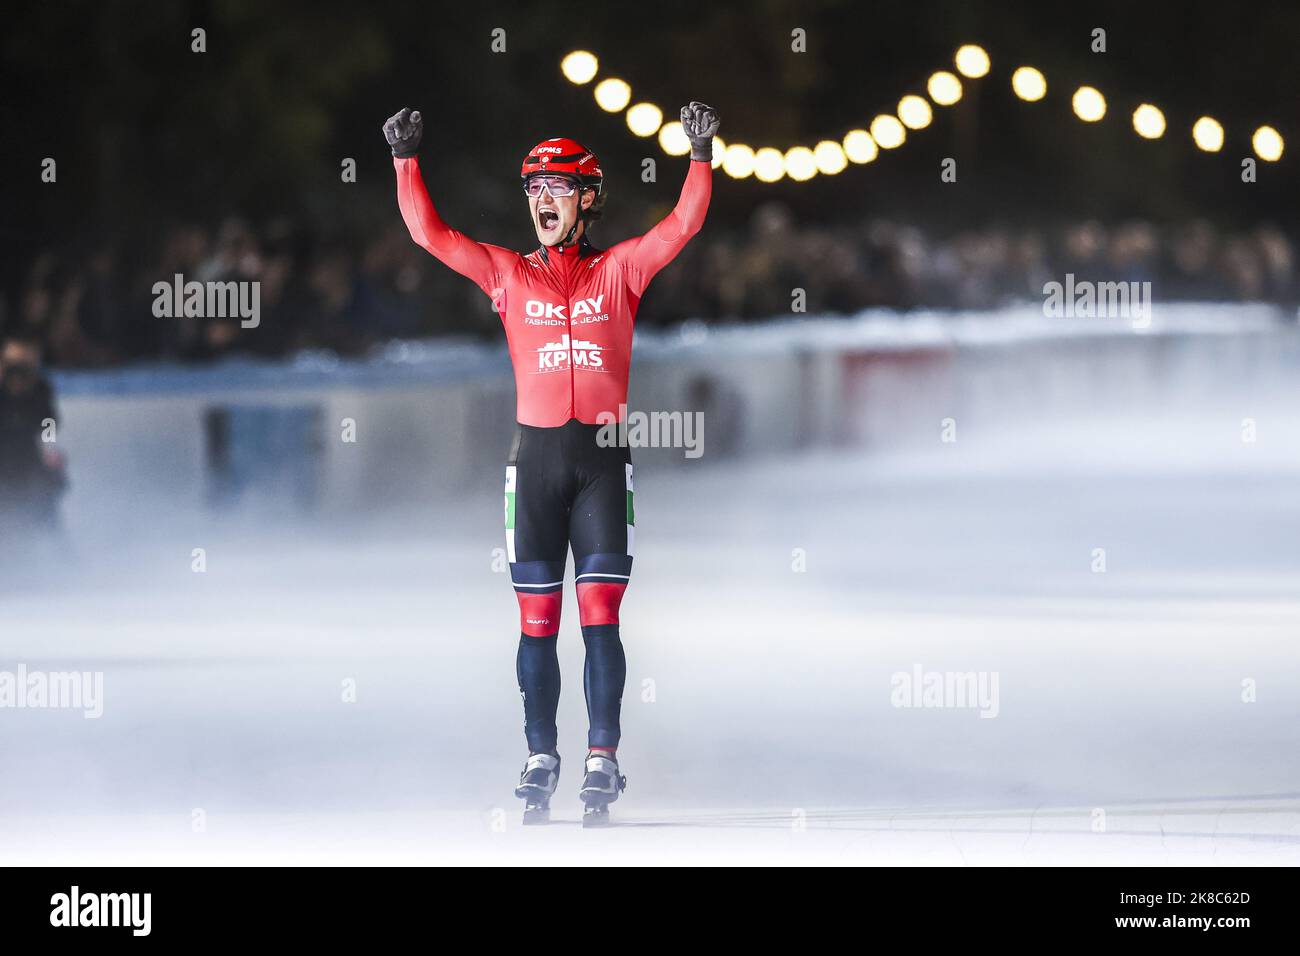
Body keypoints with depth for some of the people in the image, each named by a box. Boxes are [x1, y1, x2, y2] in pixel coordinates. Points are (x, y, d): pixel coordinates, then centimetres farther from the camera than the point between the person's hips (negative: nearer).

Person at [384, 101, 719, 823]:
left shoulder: (620, 270, 6)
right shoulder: (508, 274, 10)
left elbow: (683, 225, -4)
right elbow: (431, 234, 4)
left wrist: (702, 157, -16)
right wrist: (407, 161, -4)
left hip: (603, 456, -1)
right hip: (536, 454, 1)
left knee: (601, 614, -6)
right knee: (537, 619, 1)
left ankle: (603, 758, -5)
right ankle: (541, 758, 7)